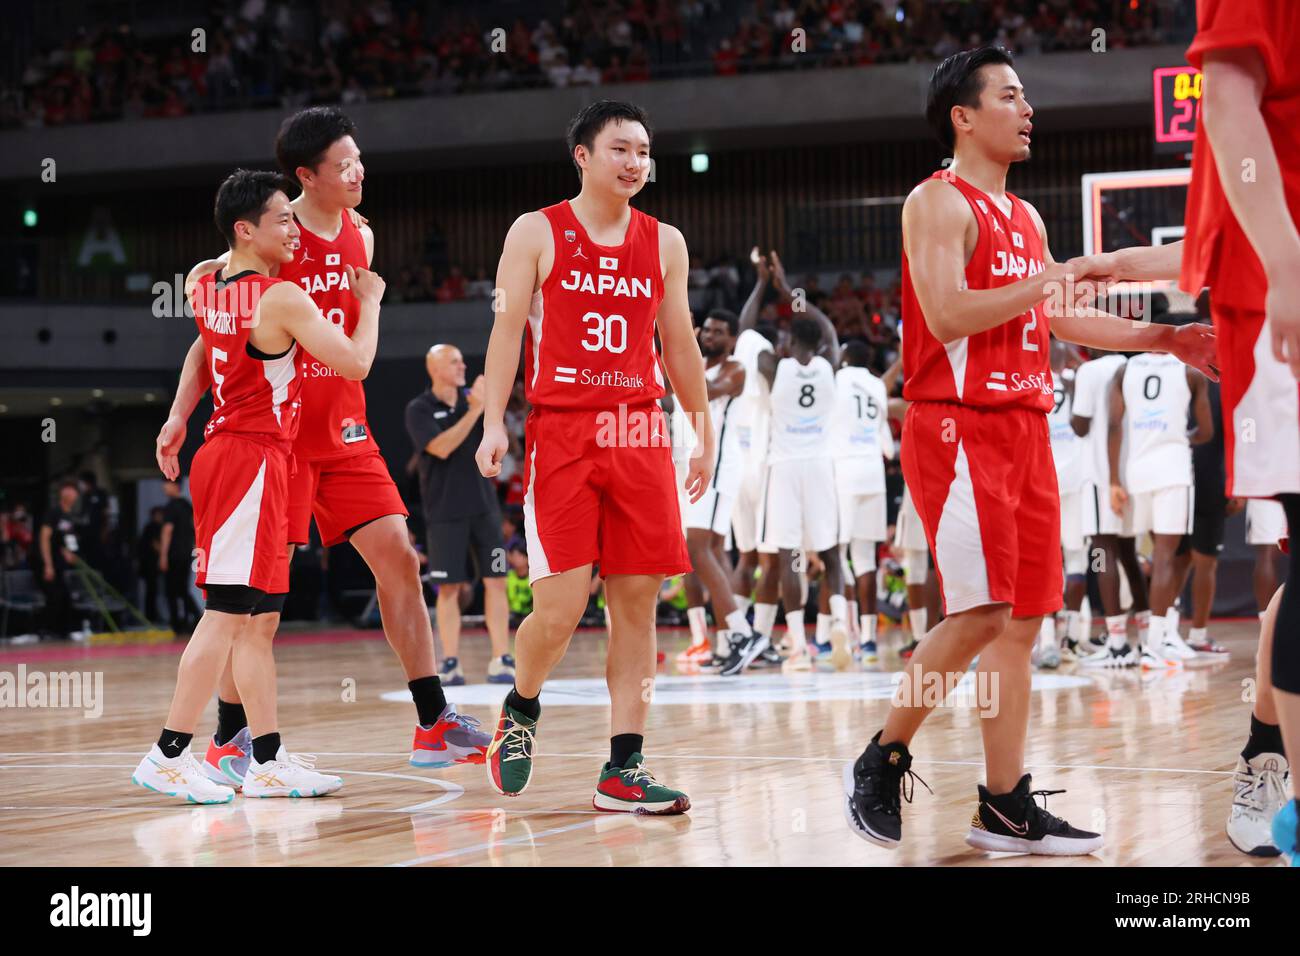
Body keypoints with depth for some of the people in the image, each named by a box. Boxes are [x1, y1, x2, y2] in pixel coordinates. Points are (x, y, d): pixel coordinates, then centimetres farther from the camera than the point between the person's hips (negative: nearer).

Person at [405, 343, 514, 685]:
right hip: (444, 512, -3)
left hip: (483, 505, 3)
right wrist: (474, 411, -20)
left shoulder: (473, 397, 7)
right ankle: (451, 664, 3)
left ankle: (501, 661, -2)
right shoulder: (419, 409, -3)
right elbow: (441, 447, -18)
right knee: (449, 587, -2)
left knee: (495, 580, -2)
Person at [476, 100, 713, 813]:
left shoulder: (665, 243, 13)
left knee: (637, 603, -1)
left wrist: (704, 432, 17)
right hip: (560, 433, -4)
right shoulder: (537, 233, 3)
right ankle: (519, 711, 20)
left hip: (640, 436, 4)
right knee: (560, 607, -11)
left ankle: (623, 771, 4)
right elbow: (507, 328, -1)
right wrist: (493, 423, -12)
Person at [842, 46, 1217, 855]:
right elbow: (947, 313, -19)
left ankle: (1005, 809, 7)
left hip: (1024, 429, 9)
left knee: (1022, 622, 4)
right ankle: (882, 761, 0)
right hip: (958, 426, -9)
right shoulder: (939, 202, -6)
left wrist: (1164, 339, 23)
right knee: (981, 613, -16)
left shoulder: (1026, 218, 20)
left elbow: (1057, 316, 28)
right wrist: (1045, 283, -16)